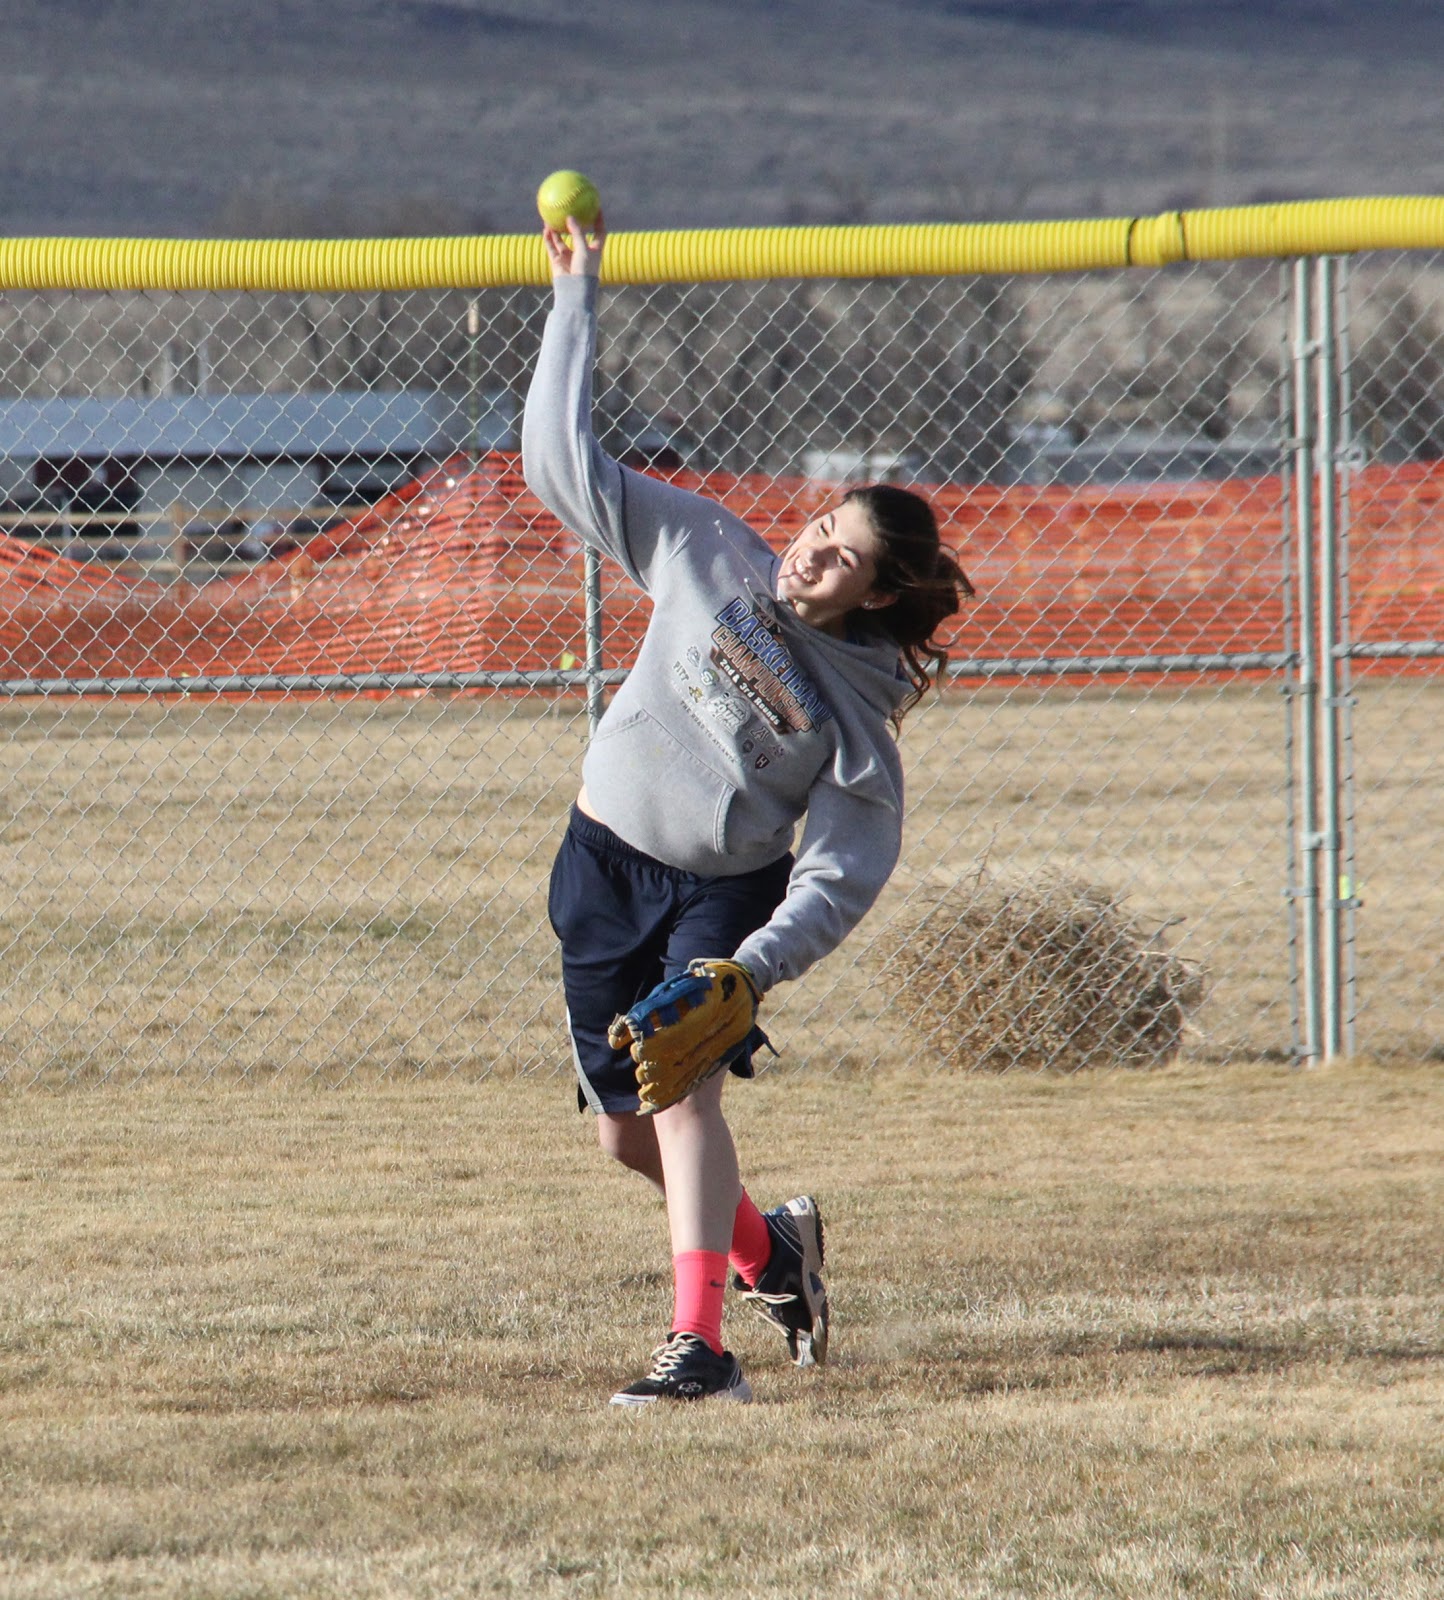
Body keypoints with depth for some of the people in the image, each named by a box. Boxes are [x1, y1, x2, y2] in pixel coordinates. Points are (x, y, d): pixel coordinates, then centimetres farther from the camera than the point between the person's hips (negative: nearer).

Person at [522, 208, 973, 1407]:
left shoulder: (859, 711, -11)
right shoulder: (709, 556, -5)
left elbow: (841, 880, -15)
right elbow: (566, 464, -3)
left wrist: (755, 964, -30)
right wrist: (577, 298, -6)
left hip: (731, 891, -3)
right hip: (608, 865, 4)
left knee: (686, 1084, -25)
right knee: (624, 1129, 8)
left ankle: (700, 1345, -30)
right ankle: (768, 1246, 36)